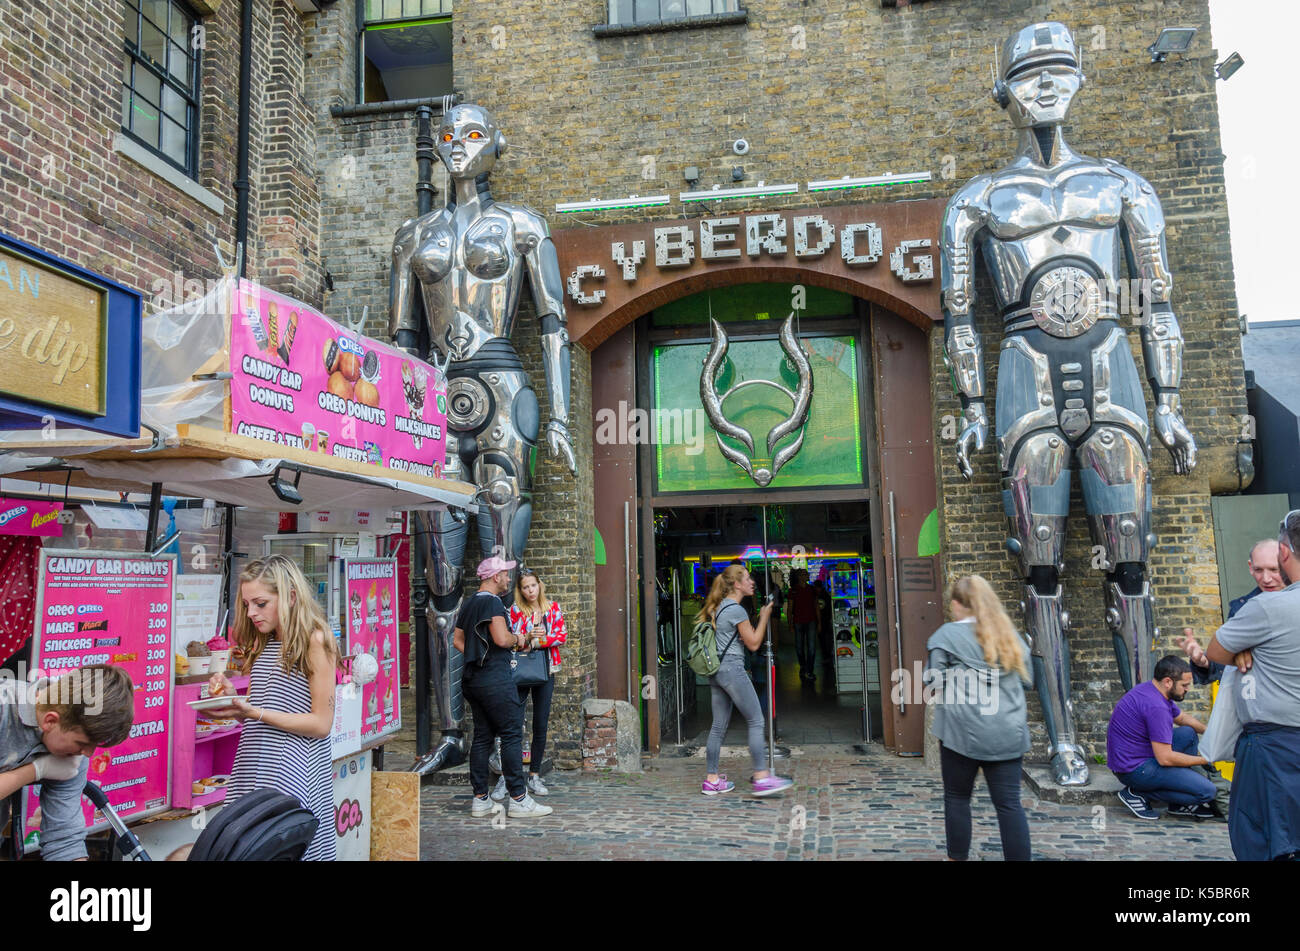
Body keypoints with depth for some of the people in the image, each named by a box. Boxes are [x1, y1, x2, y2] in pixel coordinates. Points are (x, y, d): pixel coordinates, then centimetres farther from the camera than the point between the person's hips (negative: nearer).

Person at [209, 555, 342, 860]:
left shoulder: (315, 640, -10)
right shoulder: (263, 644, 13)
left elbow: (321, 724, -13)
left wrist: (253, 712, -19)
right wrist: (233, 697, -1)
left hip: (292, 776, -7)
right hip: (254, 772, 7)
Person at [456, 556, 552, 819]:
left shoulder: (468, 603, 16)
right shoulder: (492, 602, -13)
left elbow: (457, 640, 20)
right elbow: (501, 638, -22)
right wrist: (517, 639, -3)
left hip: (473, 677, 9)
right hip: (495, 679, -9)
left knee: (482, 736, 11)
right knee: (512, 735, -4)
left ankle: (480, 800, 14)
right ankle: (519, 800, -2)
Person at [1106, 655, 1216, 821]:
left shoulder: (1152, 689, 7)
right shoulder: (1155, 706, -25)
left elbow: (1182, 717, 28)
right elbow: (1165, 758, -23)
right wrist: (1203, 760, -10)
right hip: (1133, 768, -11)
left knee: (1188, 733, 20)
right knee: (1207, 791, -13)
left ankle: (1180, 805, 18)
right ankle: (1138, 793, -4)